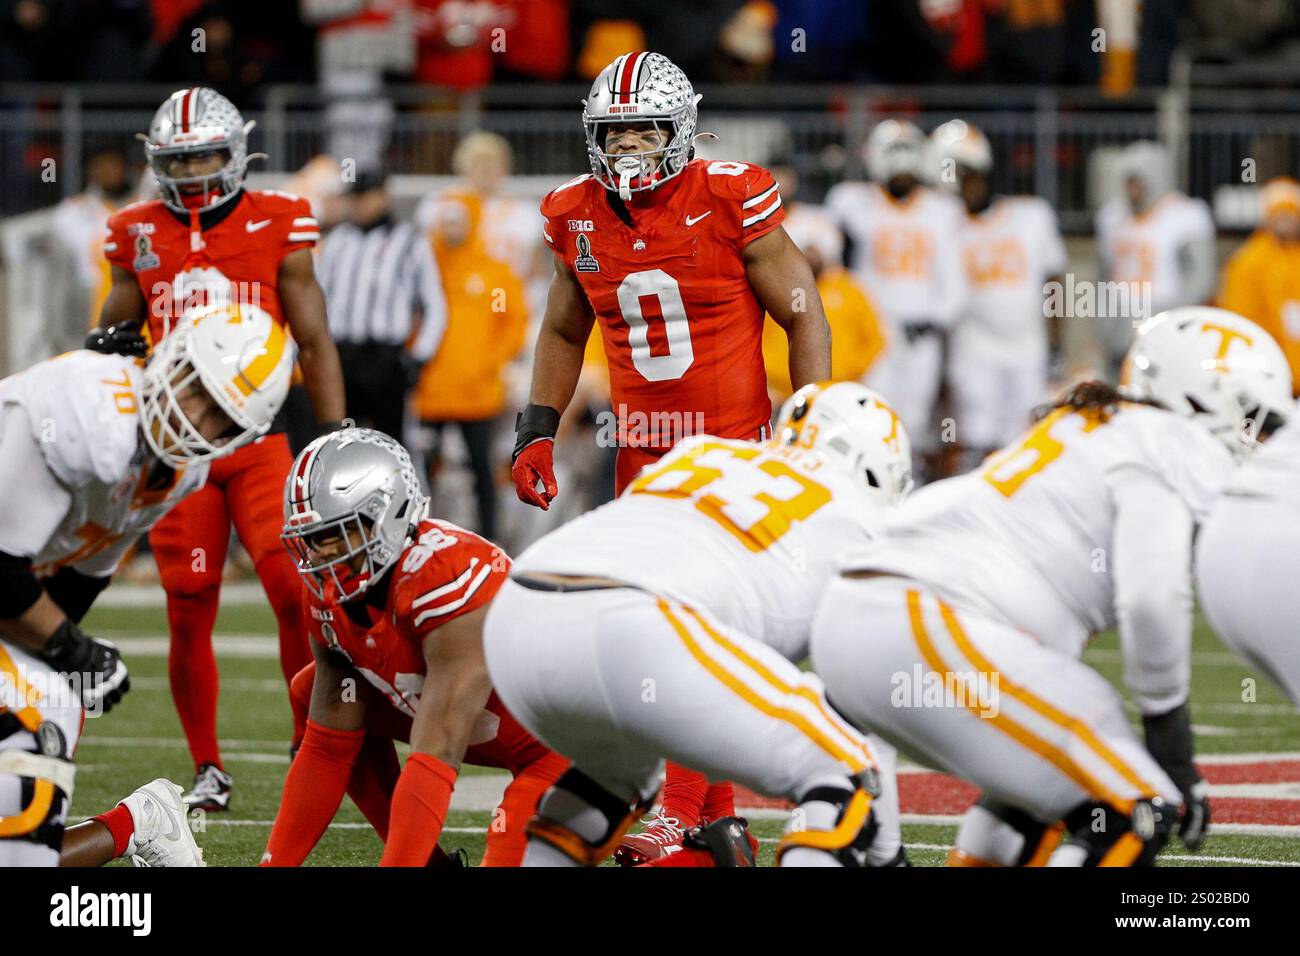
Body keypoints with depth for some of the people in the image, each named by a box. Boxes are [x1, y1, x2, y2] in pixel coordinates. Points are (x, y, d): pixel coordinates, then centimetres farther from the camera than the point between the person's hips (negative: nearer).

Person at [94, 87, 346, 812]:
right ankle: (208, 770, 16)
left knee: (294, 592, -15)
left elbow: (315, 345, 3)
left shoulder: (277, 228, 0)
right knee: (190, 614, 3)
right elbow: (118, 325, 21)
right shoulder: (141, 236, 8)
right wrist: (111, 346, -4)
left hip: (258, 441, -2)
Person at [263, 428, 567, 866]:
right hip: (488, 730, 9)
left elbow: (435, 756, -38)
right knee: (311, 694, 2)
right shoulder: (333, 595, -9)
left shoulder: (448, 577, -34)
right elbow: (327, 752, -2)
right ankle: (430, 864, 2)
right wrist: (275, 866, -7)